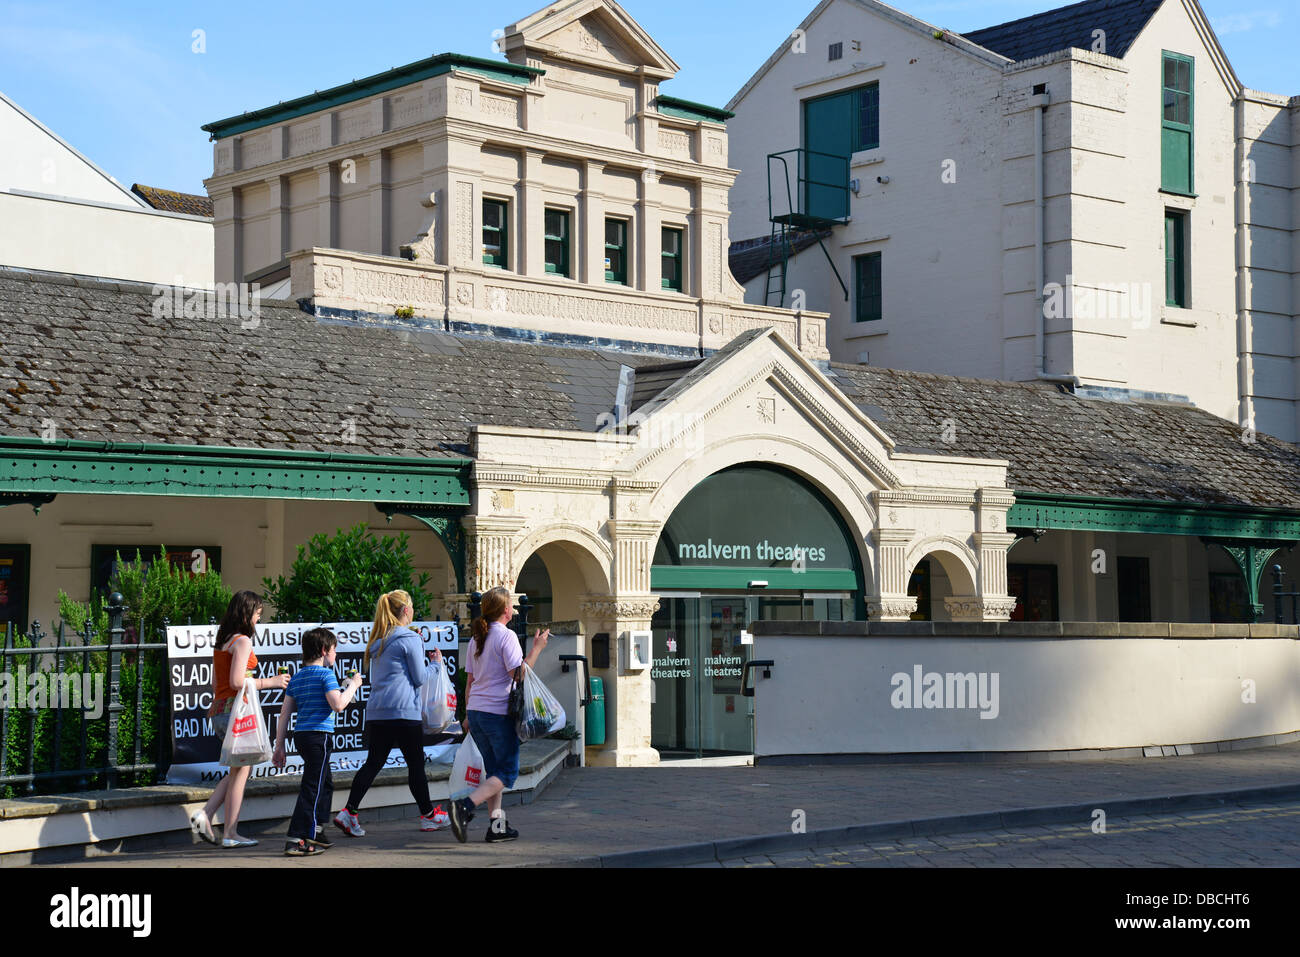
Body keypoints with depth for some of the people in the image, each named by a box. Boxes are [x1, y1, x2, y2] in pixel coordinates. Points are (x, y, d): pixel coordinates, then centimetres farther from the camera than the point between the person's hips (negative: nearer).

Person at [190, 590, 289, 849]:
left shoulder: (222, 641, 15)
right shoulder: (242, 641, -12)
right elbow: (236, 682, -19)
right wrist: (270, 682, -10)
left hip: (219, 711, 9)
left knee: (241, 770, 16)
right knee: (240, 772, -1)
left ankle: (204, 815, 6)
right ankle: (230, 834, 2)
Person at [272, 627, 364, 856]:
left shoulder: (296, 678, 15)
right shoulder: (325, 675, -8)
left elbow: (284, 714, 13)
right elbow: (338, 704, -20)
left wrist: (279, 747, 14)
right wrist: (353, 685, -5)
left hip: (300, 735, 8)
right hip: (319, 734, -8)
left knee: (325, 783, 22)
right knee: (311, 788, -7)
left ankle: (315, 833, 28)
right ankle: (296, 841, -11)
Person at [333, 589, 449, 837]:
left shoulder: (377, 641, 14)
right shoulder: (409, 639, -8)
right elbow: (419, 678, -5)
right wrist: (437, 663, 13)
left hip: (376, 712, 7)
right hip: (404, 711, -7)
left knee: (373, 762, 7)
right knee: (416, 763, 5)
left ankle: (349, 812, -6)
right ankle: (428, 815, 16)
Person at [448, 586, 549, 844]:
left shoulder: (477, 639, 13)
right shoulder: (506, 636, -10)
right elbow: (518, 675, -16)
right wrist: (536, 649, -7)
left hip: (476, 710, 8)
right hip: (499, 712, -8)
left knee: (494, 769, 15)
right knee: (507, 772, -2)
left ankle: (497, 824, 12)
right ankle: (466, 806, -19)